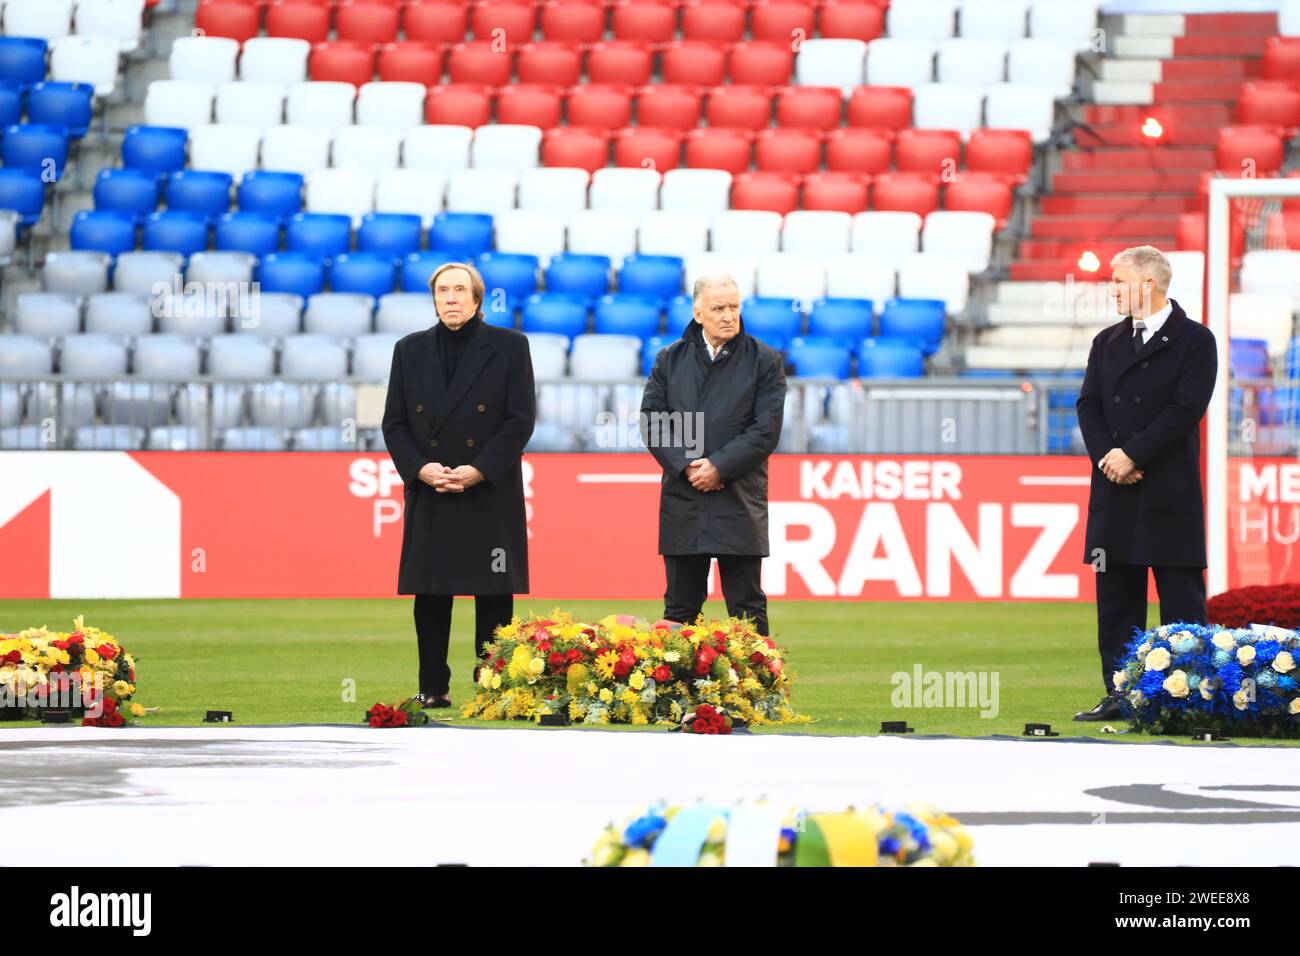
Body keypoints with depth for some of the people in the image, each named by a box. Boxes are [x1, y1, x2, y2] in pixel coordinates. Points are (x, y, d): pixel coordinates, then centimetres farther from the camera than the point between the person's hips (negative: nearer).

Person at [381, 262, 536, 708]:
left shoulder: (508, 347, 2)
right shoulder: (410, 350, 10)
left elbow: (521, 419, -3)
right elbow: (394, 423, 8)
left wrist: (479, 471, -12)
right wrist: (420, 469, -10)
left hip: (491, 494, -2)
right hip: (429, 497, 2)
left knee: (494, 596, -1)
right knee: (430, 596, 1)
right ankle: (433, 687, 8)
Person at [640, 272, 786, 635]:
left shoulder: (765, 361, 1)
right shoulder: (670, 359, 9)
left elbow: (766, 431, -5)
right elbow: (651, 421, 4)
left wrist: (719, 467, -12)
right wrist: (686, 466, -10)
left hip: (739, 505, -2)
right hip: (682, 504, 3)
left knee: (747, 609, -1)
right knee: (680, 607, 6)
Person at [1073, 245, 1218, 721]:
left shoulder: (1194, 341, -2)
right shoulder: (1108, 342, 16)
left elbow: (1186, 409, -12)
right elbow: (1089, 405, 9)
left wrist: (1132, 455, -15)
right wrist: (1107, 457, -8)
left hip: (1170, 492, -6)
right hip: (1115, 491, 6)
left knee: (1181, 600, -3)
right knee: (1116, 600, 5)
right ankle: (1120, 695, 9)